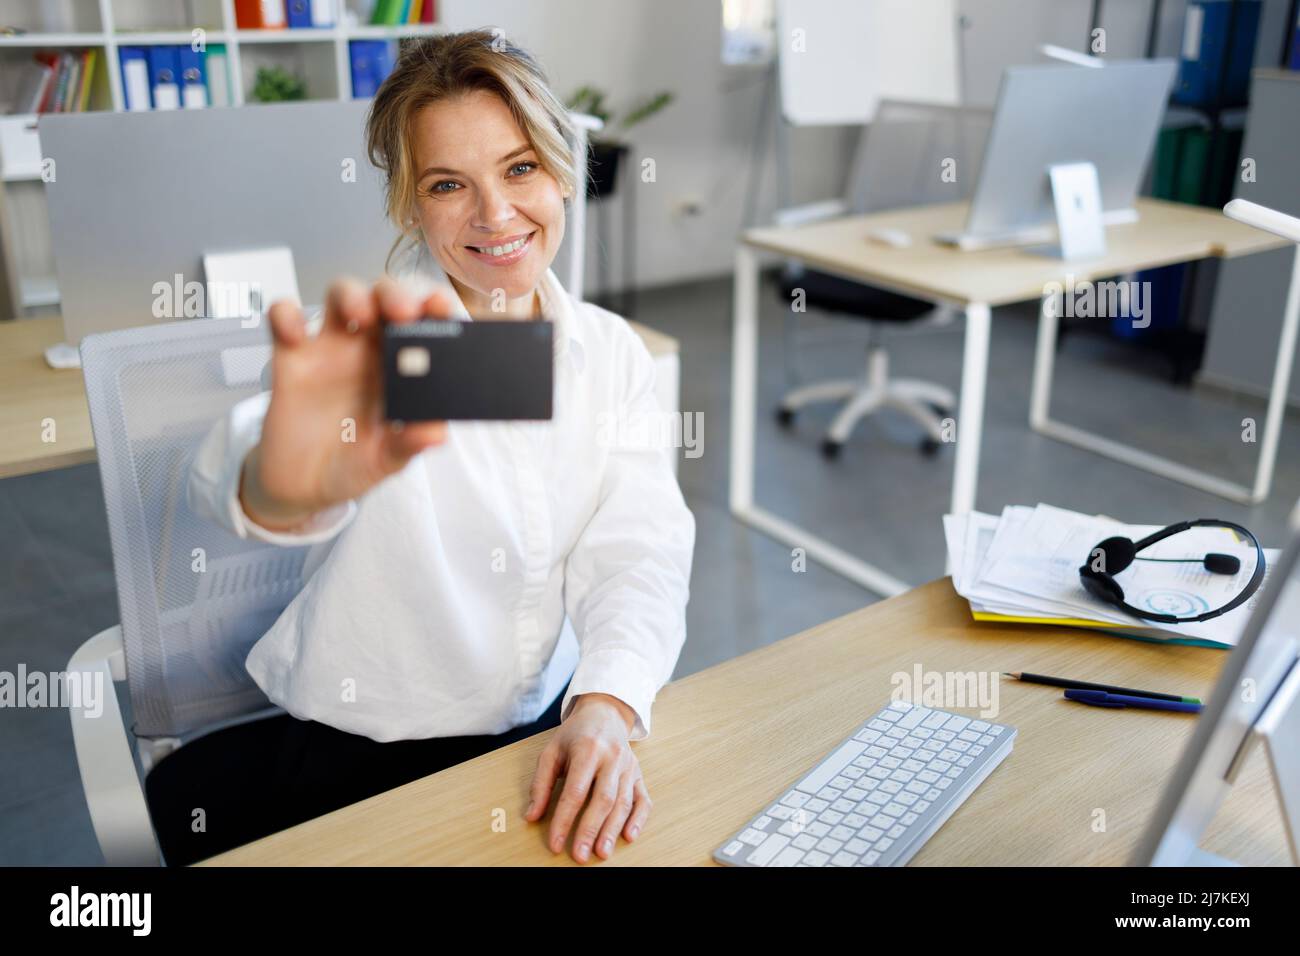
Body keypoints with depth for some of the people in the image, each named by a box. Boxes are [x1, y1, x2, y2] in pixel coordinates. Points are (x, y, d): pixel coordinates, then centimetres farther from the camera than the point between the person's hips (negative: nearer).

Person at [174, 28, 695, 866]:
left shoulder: (611, 351, 0)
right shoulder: (377, 343, -12)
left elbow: (635, 552, -6)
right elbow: (226, 484, -30)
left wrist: (607, 705, -25)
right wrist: (283, 485, -54)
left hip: (547, 730, 3)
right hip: (355, 757, -2)